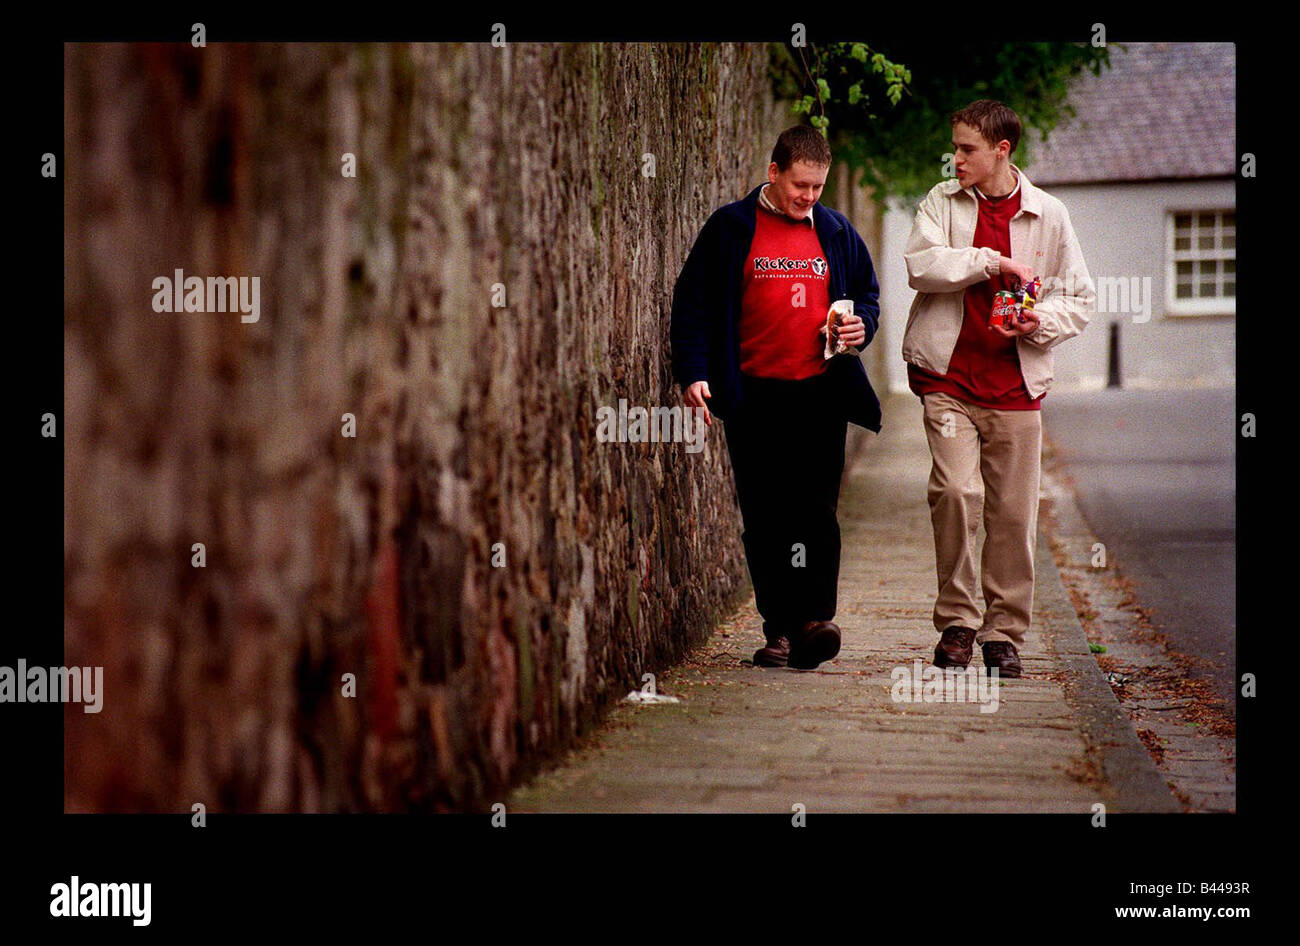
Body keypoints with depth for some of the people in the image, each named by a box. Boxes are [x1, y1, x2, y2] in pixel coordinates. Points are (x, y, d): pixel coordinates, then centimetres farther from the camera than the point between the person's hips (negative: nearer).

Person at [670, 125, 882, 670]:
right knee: (764, 519, 2)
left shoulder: (836, 233, 12)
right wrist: (694, 371, -8)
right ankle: (779, 629, 8)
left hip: (821, 392, 1)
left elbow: (866, 293, 24)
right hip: (754, 396, -1)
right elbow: (693, 302, 2)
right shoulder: (730, 228, 3)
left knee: (816, 511, -8)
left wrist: (861, 327, 1)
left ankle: (813, 620, -9)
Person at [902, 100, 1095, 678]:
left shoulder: (1048, 214, 6)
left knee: (1013, 510, 1)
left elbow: (1081, 298, 10)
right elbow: (920, 265, -11)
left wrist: (1042, 321, -9)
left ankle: (1003, 632, 14)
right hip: (948, 376, -1)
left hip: (1016, 382, 1)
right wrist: (991, 261, -15)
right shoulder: (942, 201, 6)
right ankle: (955, 622, -1)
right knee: (956, 490, -15)